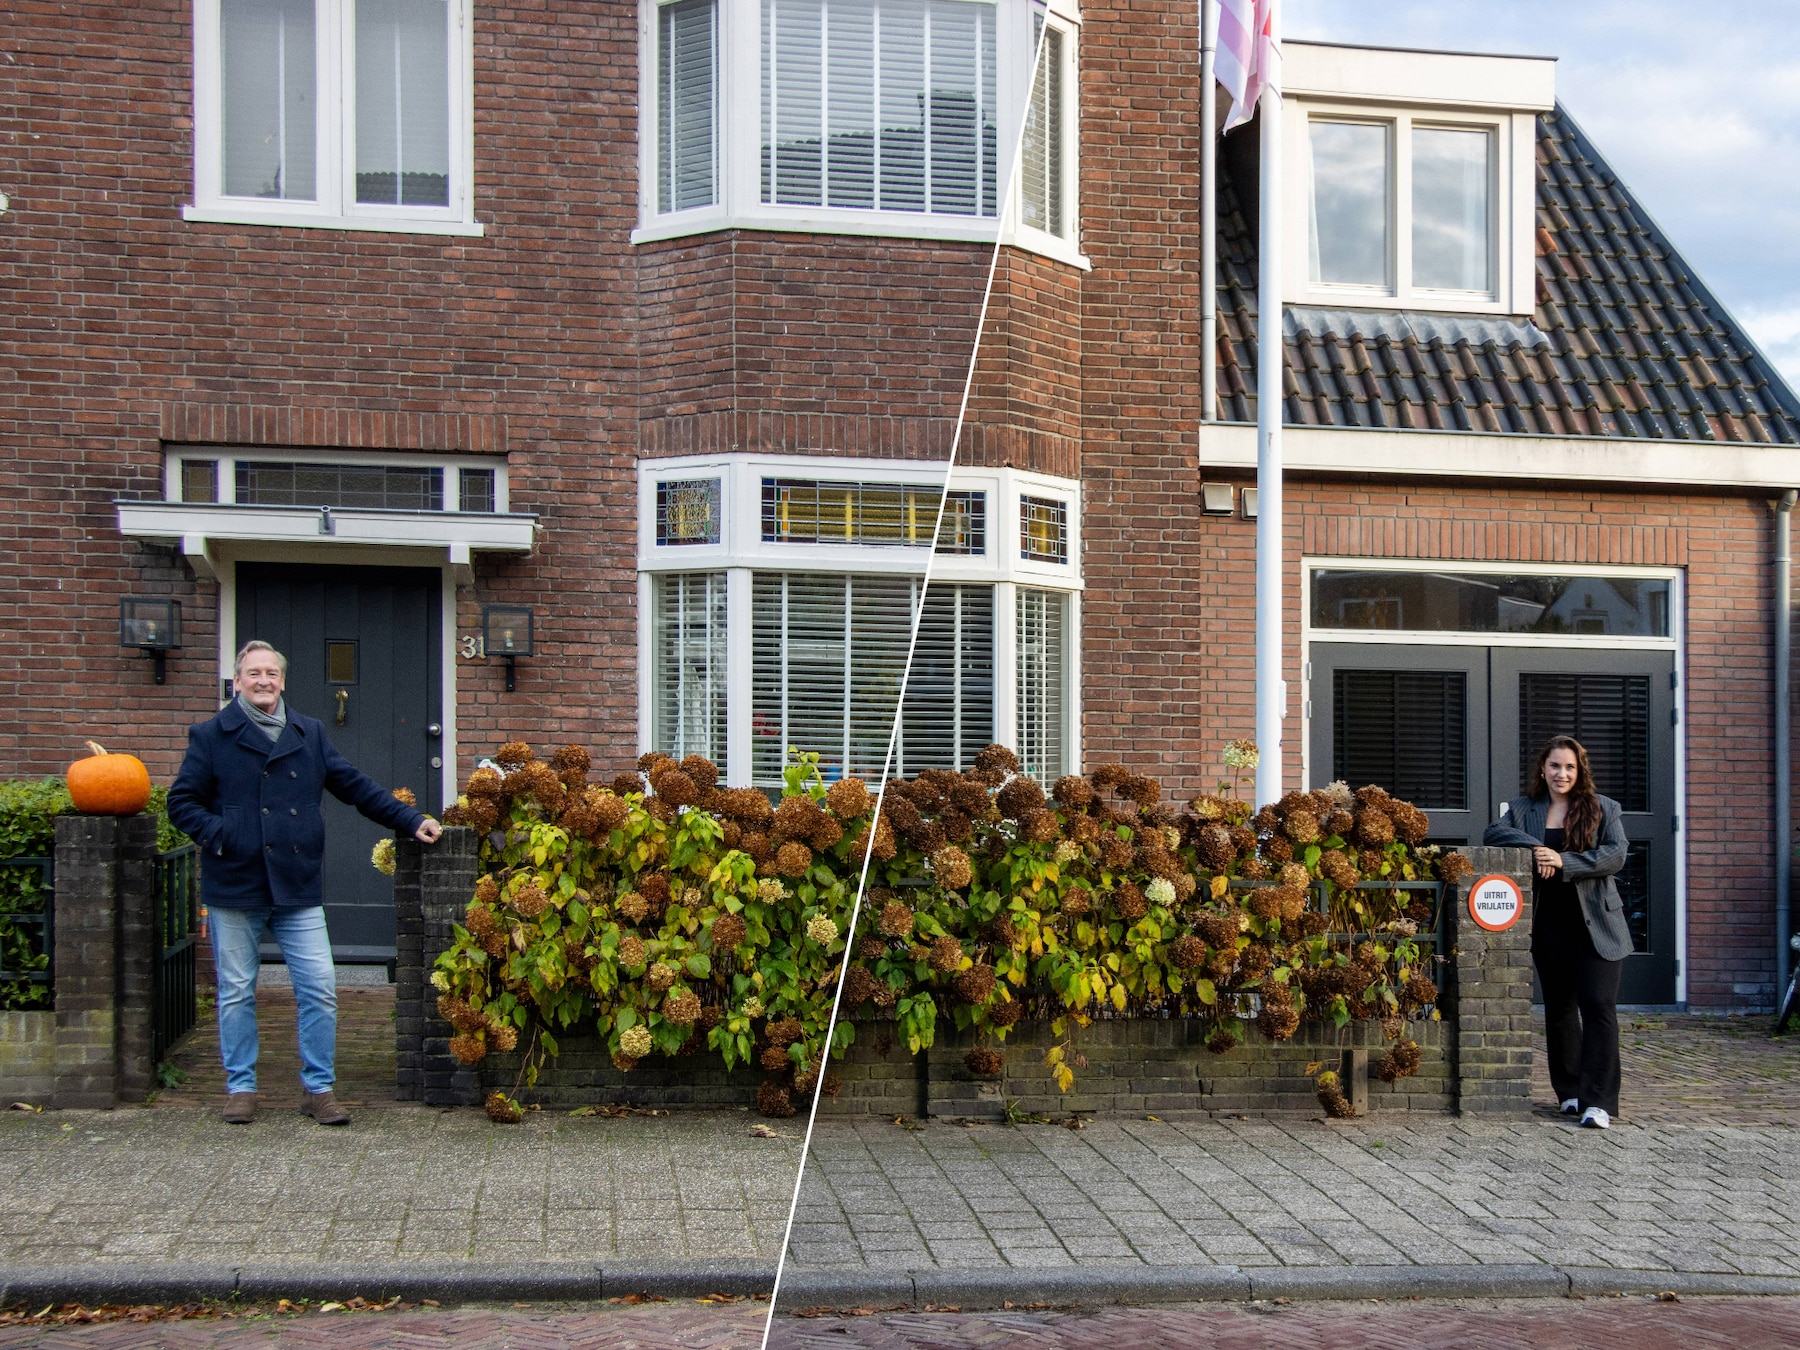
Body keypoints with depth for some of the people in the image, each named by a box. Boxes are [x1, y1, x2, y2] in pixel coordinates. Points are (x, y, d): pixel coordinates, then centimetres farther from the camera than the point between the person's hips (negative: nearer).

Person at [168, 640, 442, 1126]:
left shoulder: (309, 734, 12)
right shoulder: (211, 737, 3)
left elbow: (356, 786, 14)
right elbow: (182, 802, 2)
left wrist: (411, 820, 8)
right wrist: (219, 835, -14)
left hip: (298, 887, 2)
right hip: (234, 887, -2)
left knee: (319, 989, -2)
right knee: (236, 993, 7)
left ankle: (319, 1087, 9)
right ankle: (240, 1088, 19)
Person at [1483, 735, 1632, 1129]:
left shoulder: (1603, 808, 5)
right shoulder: (1523, 809, 11)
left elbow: (1615, 854, -7)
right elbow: (1492, 833, -4)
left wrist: (1563, 861, -19)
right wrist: (1533, 847, -20)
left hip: (1595, 923, -3)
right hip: (1548, 923, 3)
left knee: (1599, 1005, -11)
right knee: (1559, 1008, 10)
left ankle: (1598, 1101, -12)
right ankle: (1569, 1092, 23)